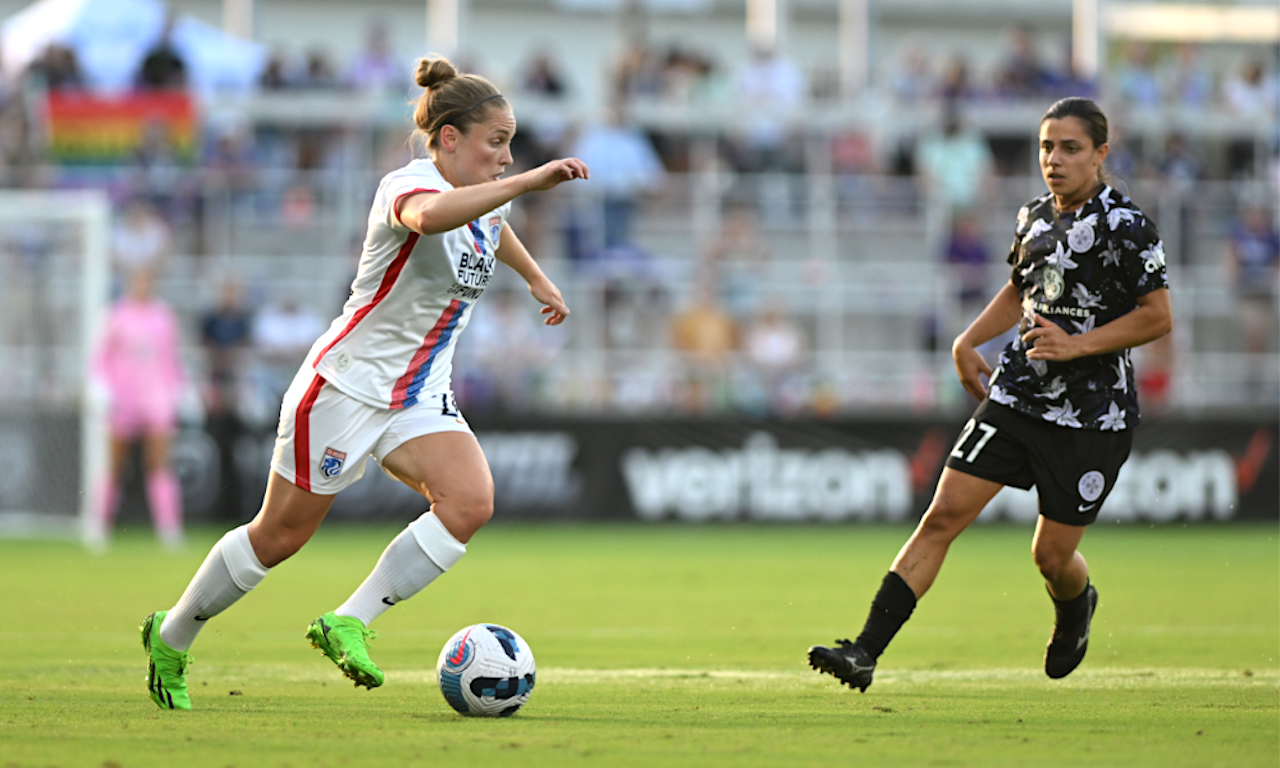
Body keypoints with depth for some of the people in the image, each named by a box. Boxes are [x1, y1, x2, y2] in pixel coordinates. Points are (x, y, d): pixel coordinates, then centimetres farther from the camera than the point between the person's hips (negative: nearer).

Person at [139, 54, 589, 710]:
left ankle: (349, 624, -14)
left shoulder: (484, 204, 4)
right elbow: (428, 215, -50)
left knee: (470, 501, -19)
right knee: (281, 534, 3)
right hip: (347, 383, -7)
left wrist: (538, 280, 43)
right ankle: (171, 638, 25)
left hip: (418, 398, 7)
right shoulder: (406, 186, -22)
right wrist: (529, 181, -52)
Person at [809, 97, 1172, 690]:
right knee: (944, 513, -7)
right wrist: (969, 342, 14)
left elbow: (1157, 317, -12)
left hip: (1093, 416, -5)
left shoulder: (1126, 227, -12)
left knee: (1052, 556, 1)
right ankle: (865, 652, -11)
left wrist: (1076, 345, -19)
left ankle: (1076, 610, 41)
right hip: (1016, 396, 5)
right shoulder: (1035, 217, 8)